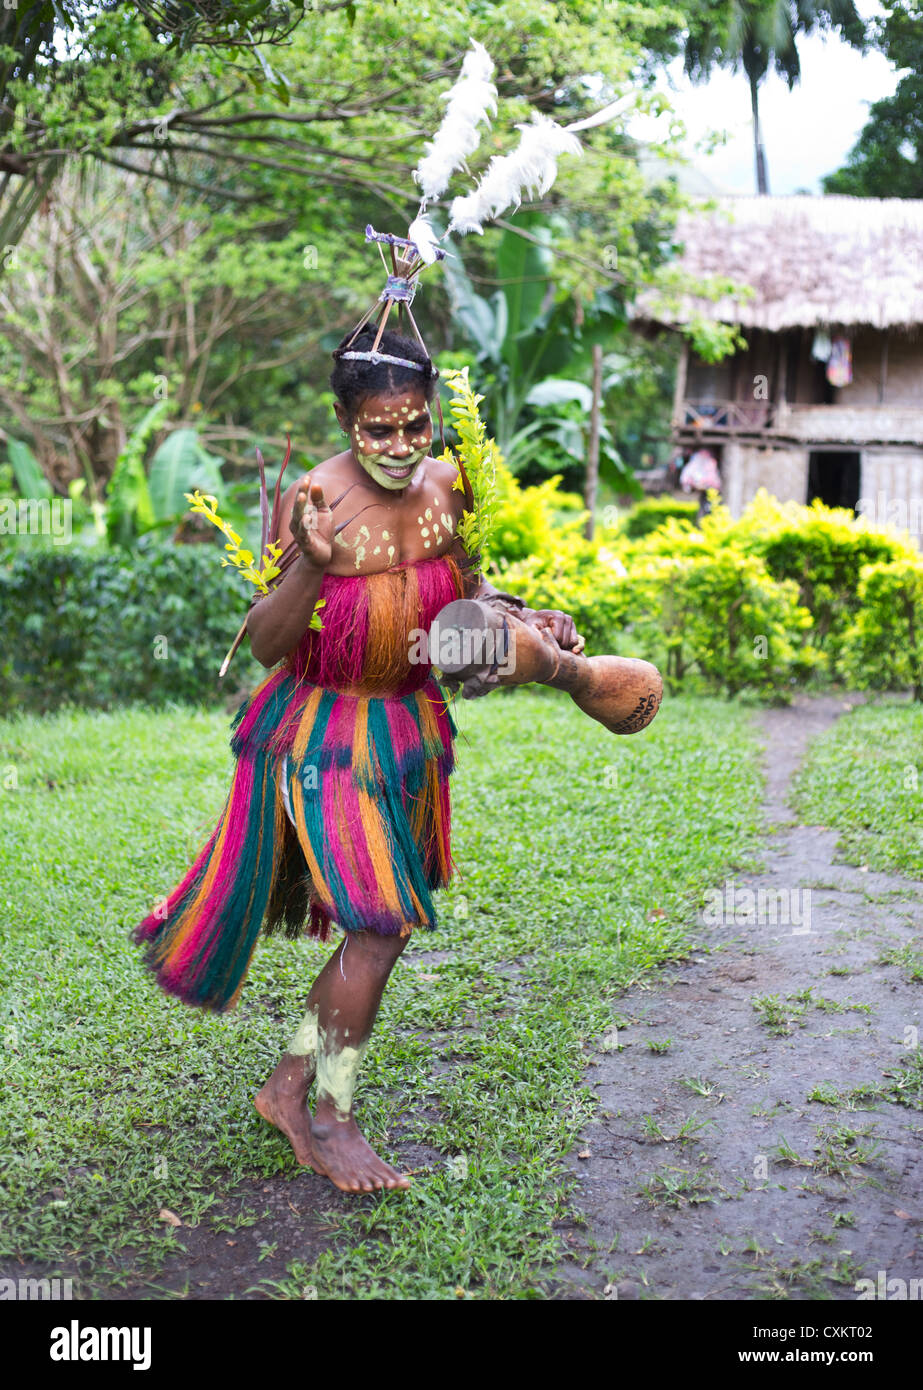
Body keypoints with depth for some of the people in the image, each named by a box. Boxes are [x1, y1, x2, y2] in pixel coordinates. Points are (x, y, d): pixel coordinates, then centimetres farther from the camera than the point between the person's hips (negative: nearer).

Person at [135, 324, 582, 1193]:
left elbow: (463, 583, 15)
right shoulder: (313, 500, -19)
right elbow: (265, 643, -19)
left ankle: (290, 1085, 28)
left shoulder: (444, 487, -2)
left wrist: (521, 615, -3)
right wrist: (311, 566, -35)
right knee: (378, 923, -10)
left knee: (390, 924, 11)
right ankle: (332, 1119, 10)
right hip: (324, 729, -7)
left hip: (410, 723, 7)